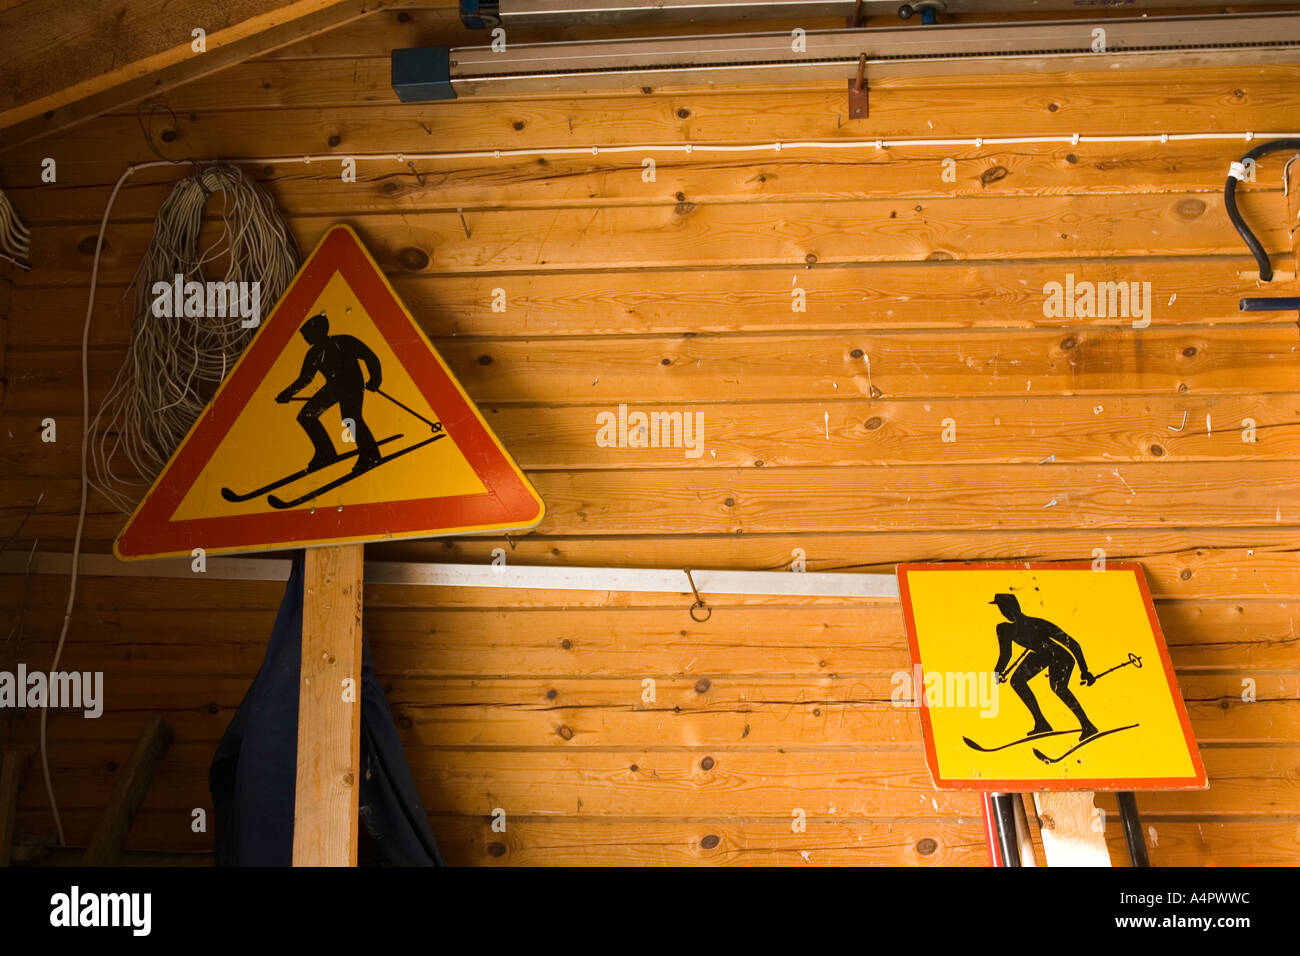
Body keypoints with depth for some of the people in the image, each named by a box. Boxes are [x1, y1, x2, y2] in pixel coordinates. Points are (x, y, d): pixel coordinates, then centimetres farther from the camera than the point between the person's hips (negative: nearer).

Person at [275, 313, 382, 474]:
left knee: (350, 418, -28)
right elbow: (305, 378, 16)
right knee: (306, 415, -1)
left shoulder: (345, 342, -10)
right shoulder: (314, 354, 6)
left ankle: (370, 456, -17)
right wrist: (288, 393, 6)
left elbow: (371, 358, -7)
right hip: (333, 387, 7)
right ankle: (326, 453, 8)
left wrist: (374, 380, -17)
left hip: (353, 384, -7)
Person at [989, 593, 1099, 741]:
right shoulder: (1004, 629, -13)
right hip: (1041, 656, 7)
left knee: (1057, 686, -30)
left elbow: (1072, 644, -26)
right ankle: (1041, 723, 2)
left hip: (1060, 656, -7)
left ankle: (1087, 725, -20)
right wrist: (997, 673, -14)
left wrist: (1084, 670, -26)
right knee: (1016, 680, -6)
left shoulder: (1038, 624, -31)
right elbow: (1005, 655, 3)